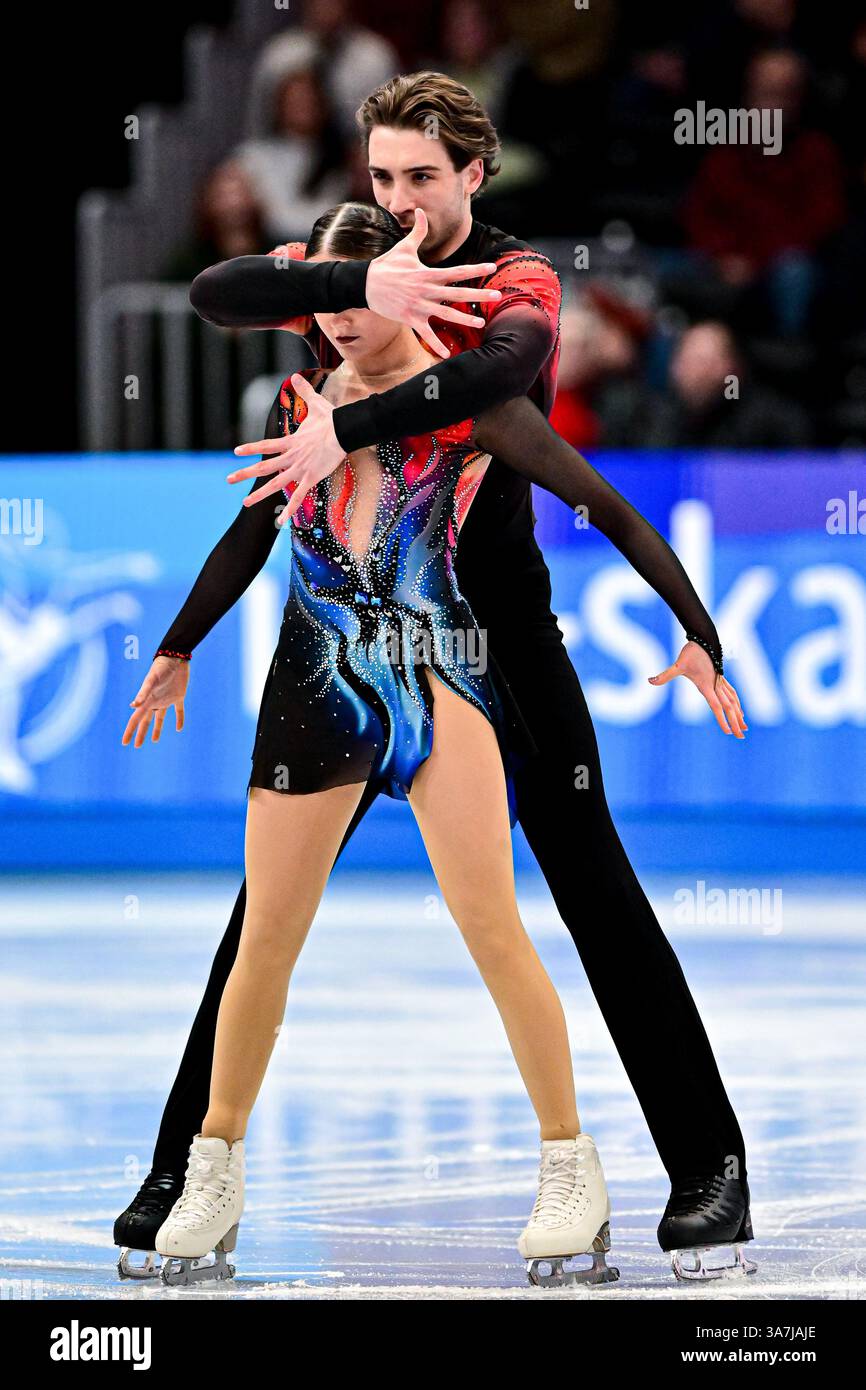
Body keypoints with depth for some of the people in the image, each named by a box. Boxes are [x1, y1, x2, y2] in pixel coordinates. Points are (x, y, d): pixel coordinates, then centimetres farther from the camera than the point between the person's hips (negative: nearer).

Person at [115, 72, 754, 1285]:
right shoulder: (351, 275, 2)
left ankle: (709, 1160, 2)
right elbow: (213, 294, -17)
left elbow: (499, 368, -32)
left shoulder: (517, 280, -8)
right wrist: (362, 289, -31)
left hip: (502, 631, -3)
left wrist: (345, 430, -41)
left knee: (596, 888, -4)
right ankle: (179, 1165, 7)